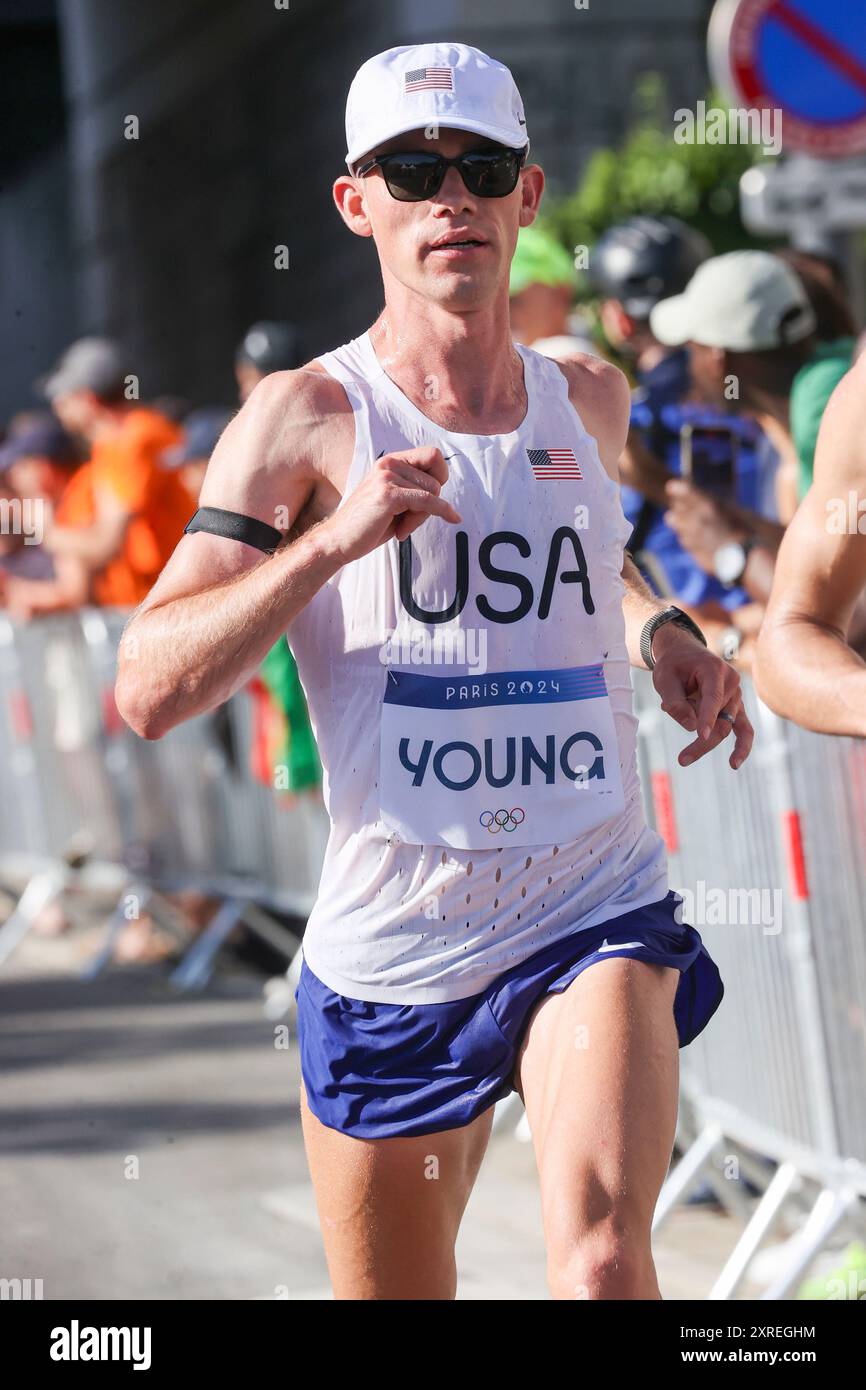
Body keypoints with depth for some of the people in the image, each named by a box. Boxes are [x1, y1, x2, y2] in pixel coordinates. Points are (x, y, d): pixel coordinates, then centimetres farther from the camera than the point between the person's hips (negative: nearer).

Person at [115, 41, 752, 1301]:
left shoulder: (591, 400, 8)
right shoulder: (309, 416, -5)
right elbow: (148, 691, -13)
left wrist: (659, 633, 12)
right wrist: (333, 539, -24)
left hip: (596, 915, 1)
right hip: (391, 949, -1)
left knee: (601, 1252, -25)